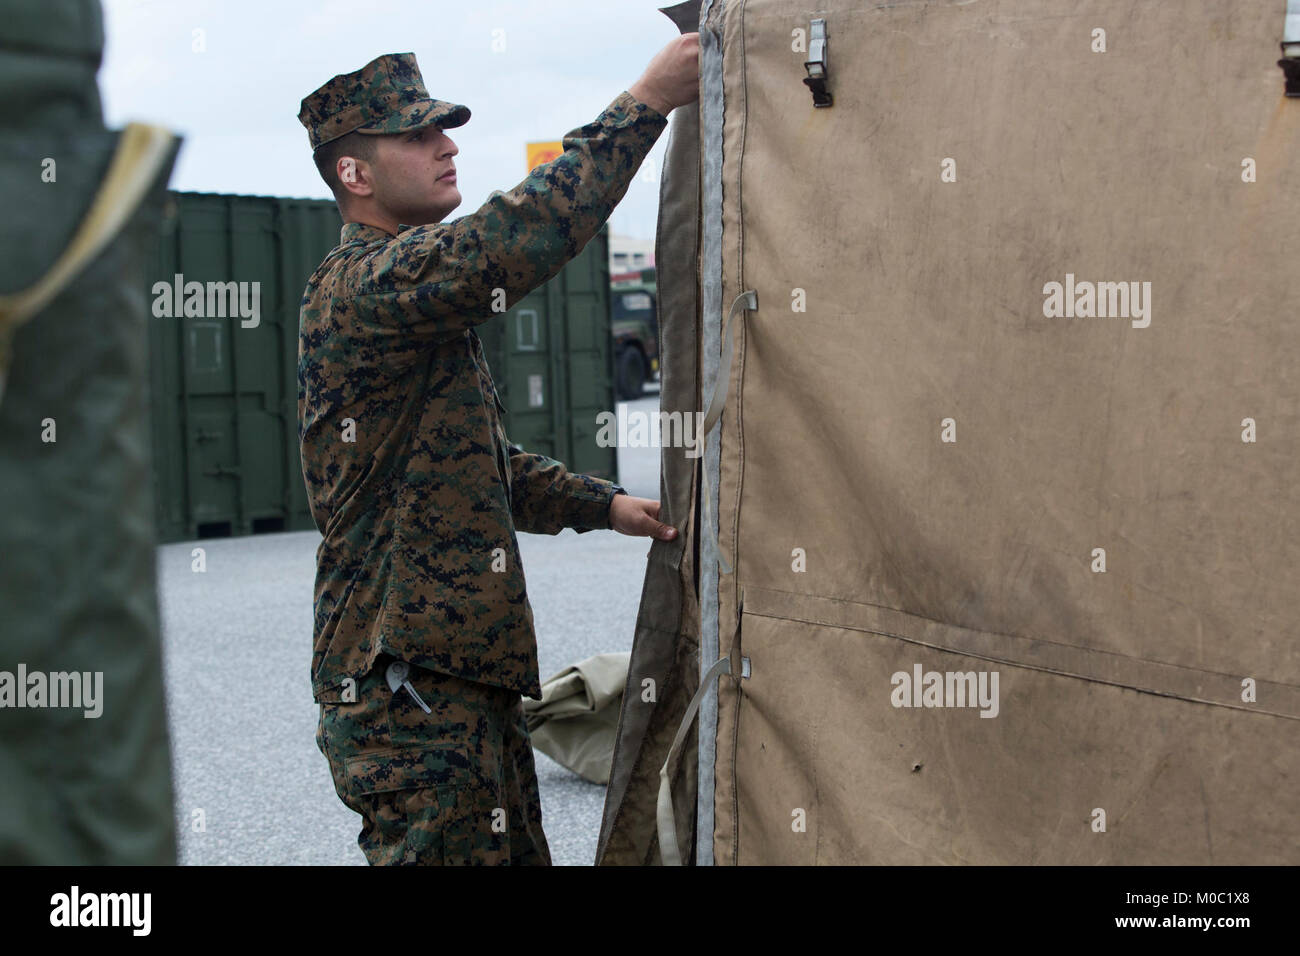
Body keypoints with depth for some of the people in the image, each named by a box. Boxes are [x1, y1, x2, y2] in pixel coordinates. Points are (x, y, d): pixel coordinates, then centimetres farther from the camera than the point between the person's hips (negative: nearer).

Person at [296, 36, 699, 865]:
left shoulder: (411, 286, 21)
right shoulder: (363, 285, -15)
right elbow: (514, 241, -31)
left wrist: (603, 505, 17)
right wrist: (645, 103, -25)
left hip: (465, 668, 10)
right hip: (406, 679, -10)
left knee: (516, 849, 16)